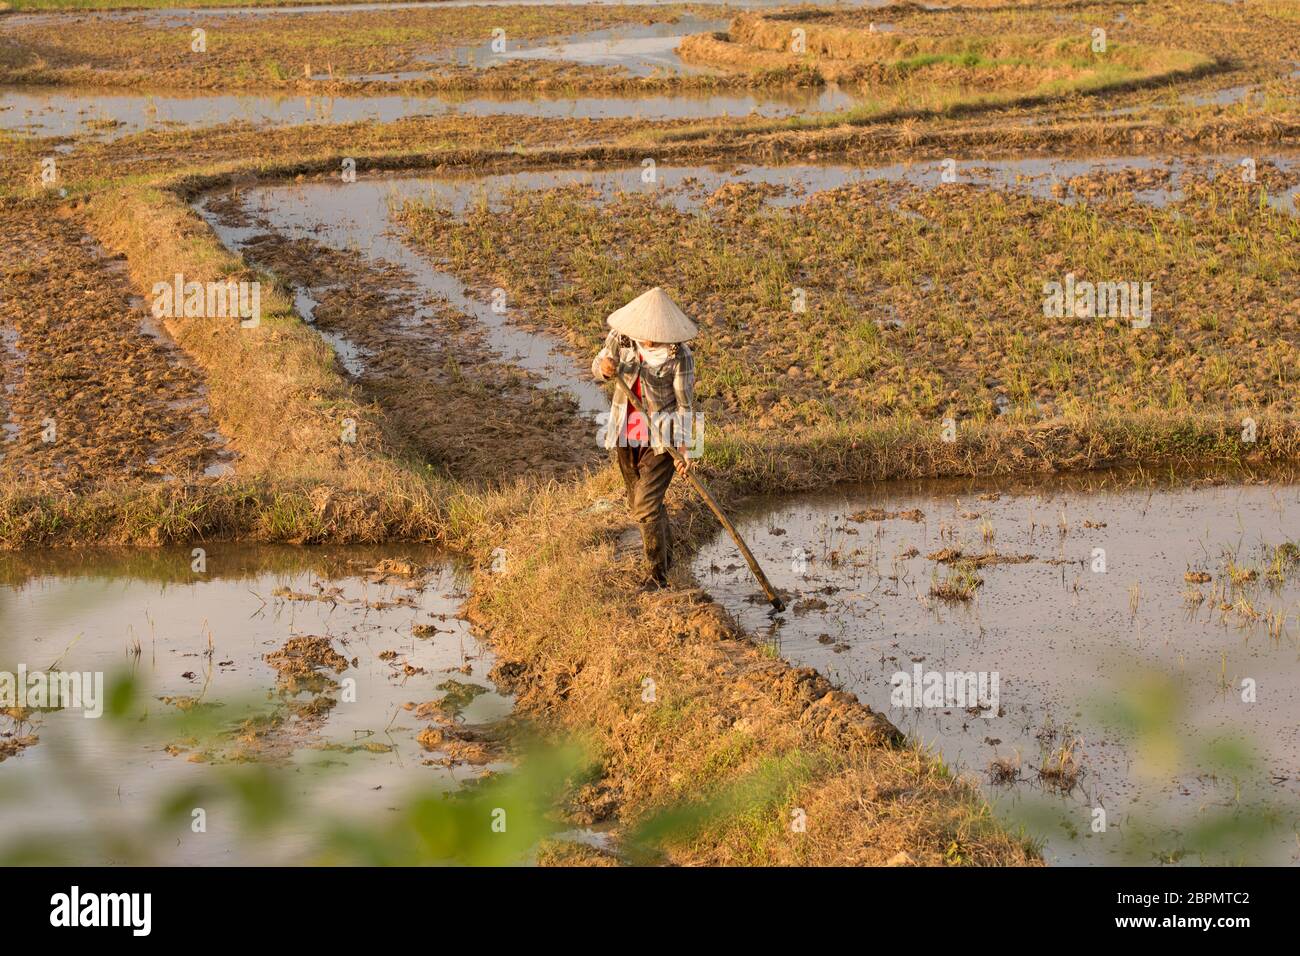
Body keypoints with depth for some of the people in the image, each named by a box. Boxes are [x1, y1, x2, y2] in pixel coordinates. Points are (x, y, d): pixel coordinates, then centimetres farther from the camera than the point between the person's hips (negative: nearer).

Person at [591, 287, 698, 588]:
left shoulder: (679, 355, -21)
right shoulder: (621, 335, -10)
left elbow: (686, 404, -14)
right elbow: (597, 369, 0)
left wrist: (684, 448, -21)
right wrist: (605, 367, -25)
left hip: (662, 438, -5)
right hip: (626, 434, 5)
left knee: (646, 507, -11)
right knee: (639, 504, 19)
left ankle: (657, 577, 2)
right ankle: (666, 554, 42)